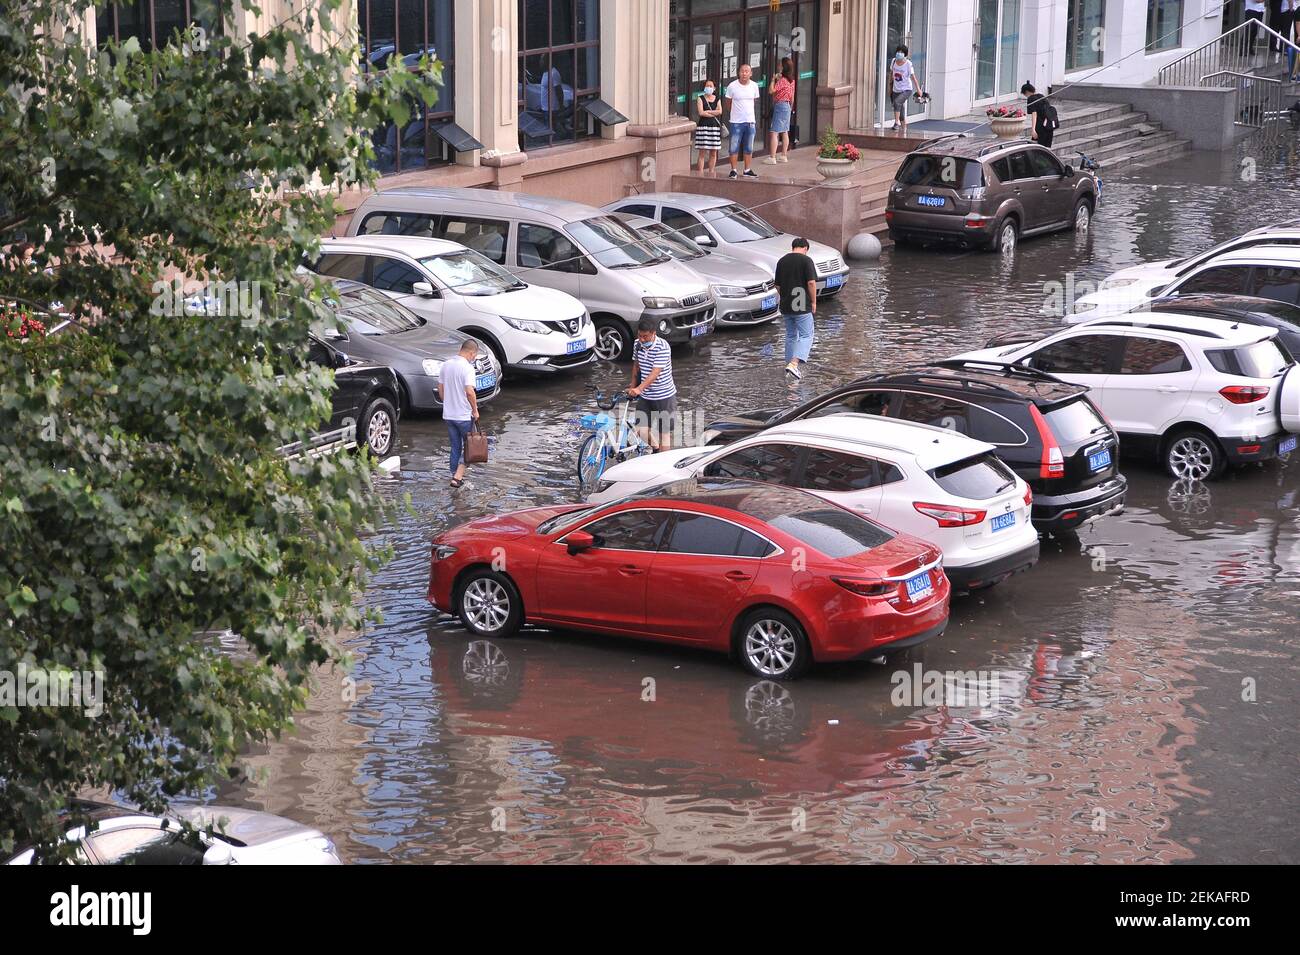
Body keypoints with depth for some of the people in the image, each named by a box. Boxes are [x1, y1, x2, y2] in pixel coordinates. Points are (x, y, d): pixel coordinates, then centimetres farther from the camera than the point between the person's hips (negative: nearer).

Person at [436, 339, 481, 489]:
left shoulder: (446, 365, 5)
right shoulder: (467, 368, -17)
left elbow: (440, 388, 12)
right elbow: (469, 392, -24)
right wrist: (475, 409, -12)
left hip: (448, 414, 6)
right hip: (464, 415, -6)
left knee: (455, 447, 16)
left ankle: (455, 476, 18)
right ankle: (458, 475, -2)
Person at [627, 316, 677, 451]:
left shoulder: (662, 347, -20)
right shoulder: (638, 345, -1)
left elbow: (655, 372, -28)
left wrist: (639, 389, -39)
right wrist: (632, 387, 19)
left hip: (664, 396, -5)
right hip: (645, 396, 5)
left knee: (665, 432, 2)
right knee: (641, 431, 1)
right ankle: (657, 449, 28)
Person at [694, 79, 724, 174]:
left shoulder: (717, 99, 12)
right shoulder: (700, 99, 2)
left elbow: (720, 111, -4)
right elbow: (700, 112, -10)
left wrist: (707, 112, -10)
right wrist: (714, 113, -6)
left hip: (715, 127, 3)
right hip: (703, 126, -3)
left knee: (713, 153, 5)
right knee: (702, 153, -6)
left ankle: (711, 173, 12)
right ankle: (700, 173, -7)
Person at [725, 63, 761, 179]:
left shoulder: (754, 86, 1)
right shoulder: (732, 86, -9)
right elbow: (728, 103, 4)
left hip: (750, 121, 3)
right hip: (736, 122, -3)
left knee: (749, 149, 10)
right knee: (734, 148, -3)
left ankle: (747, 170, 19)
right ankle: (733, 170, 5)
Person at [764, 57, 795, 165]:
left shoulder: (782, 80, -18)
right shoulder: (792, 80, 9)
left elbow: (772, 90, -20)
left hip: (780, 106, -9)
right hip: (787, 106, 9)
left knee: (774, 132, -9)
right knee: (784, 132, 15)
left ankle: (772, 157, -14)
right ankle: (784, 156, 20)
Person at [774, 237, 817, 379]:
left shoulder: (782, 261, 9)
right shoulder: (806, 260, -9)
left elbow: (778, 286, 13)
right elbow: (811, 283, -15)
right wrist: (813, 302, -5)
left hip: (786, 306, 6)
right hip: (802, 306, -6)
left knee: (791, 336, 18)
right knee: (806, 336, -4)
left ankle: (790, 364, 22)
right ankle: (794, 364, -22)